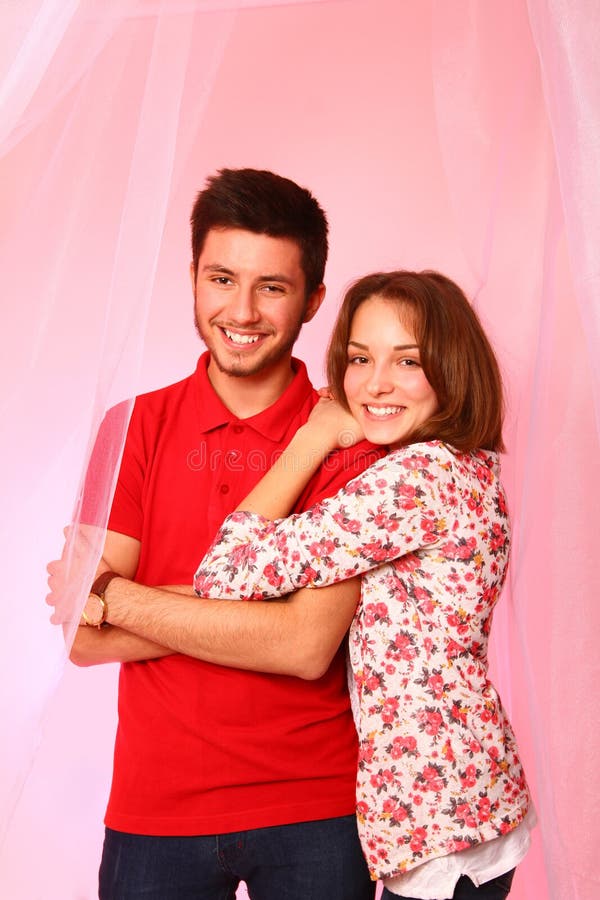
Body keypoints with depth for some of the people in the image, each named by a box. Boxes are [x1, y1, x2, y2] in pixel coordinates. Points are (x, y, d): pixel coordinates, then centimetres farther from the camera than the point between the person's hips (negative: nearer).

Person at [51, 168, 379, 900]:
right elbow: (85, 639, -8)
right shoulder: (139, 425, -1)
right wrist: (262, 605, -17)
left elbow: (309, 646, -17)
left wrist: (111, 598, -12)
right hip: (155, 805, 2)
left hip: (313, 811, -1)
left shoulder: (345, 439, -7)